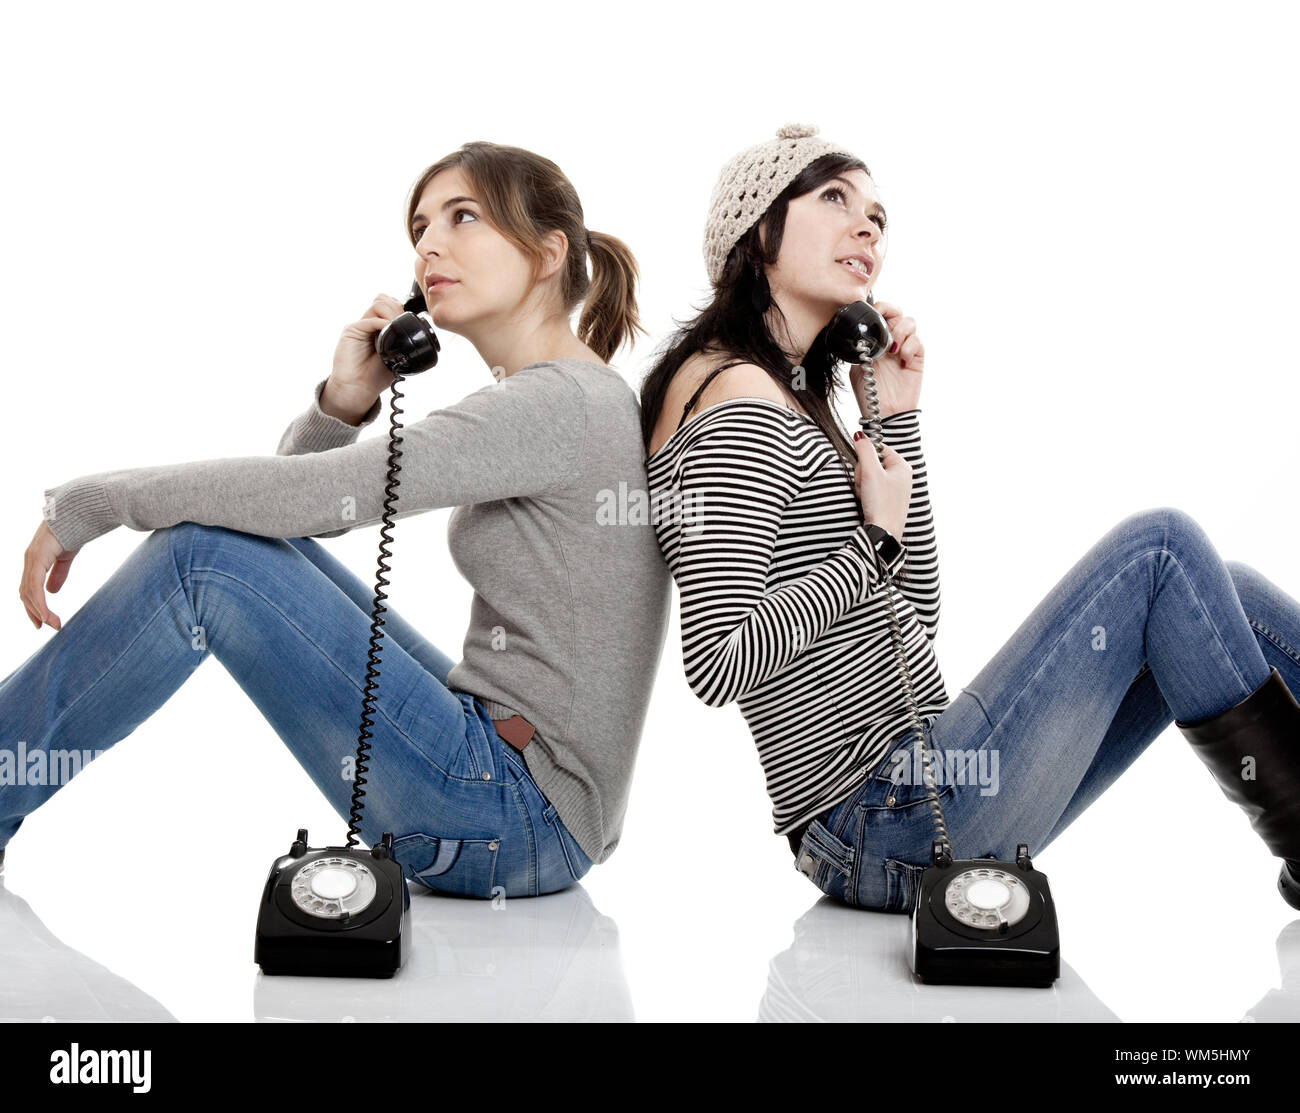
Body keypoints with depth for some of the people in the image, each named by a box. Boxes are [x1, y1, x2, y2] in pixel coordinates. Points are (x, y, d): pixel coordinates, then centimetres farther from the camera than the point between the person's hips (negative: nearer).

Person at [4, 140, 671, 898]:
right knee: (252, 536, 7)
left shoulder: (560, 402, -16)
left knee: (204, 551, -14)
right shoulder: (567, 399, 14)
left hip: (523, 821, -9)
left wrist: (85, 502, -11)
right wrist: (345, 403, -6)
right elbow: (297, 496, 15)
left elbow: (311, 494, -22)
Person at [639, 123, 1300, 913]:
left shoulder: (790, 393, 17)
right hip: (887, 827, -10)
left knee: (1222, 598, 8)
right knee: (1162, 548, -9)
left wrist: (896, 419, 8)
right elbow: (717, 663, -23)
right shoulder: (739, 402, -13)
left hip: (912, 788, 10)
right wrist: (875, 541, -12)